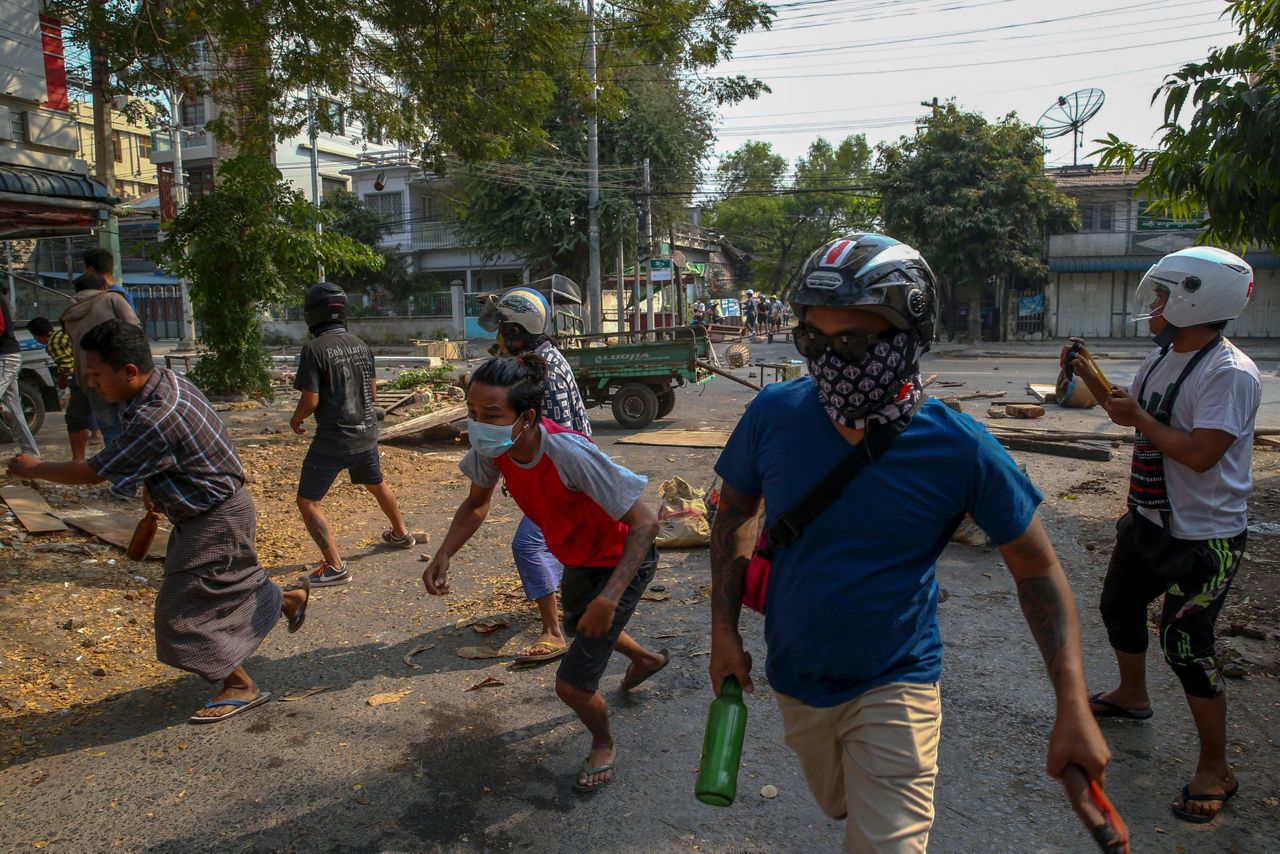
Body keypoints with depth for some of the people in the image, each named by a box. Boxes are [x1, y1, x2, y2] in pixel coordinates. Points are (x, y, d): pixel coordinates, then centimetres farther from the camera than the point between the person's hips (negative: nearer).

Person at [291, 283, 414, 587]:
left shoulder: (315, 349, -16)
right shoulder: (362, 346, 4)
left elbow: (310, 401, -17)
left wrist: (295, 420, 3)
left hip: (333, 438, -7)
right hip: (366, 433, 7)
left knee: (307, 501, 2)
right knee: (376, 484, 29)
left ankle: (335, 567, -2)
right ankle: (401, 534, 46)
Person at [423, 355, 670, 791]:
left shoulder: (569, 453, -40)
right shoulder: (493, 446, -20)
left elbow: (644, 521, -35)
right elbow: (476, 503, 1)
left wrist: (609, 598, -41)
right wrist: (444, 555, -14)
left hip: (622, 561, -8)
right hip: (579, 557, 8)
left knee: (572, 683, -5)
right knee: (576, 626, 34)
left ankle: (604, 746, 31)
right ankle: (646, 658, 66)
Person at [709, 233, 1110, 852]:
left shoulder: (958, 449, -21)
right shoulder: (774, 413, -16)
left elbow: (1036, 568, -9)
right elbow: (734, 512, 1)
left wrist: (1074, 709, -15)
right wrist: (724, 630, -3)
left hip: (894, 685, -3)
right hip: (796, 679, 4)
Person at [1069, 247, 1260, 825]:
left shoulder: (1230, 374, -24)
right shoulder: (1162, 357, 5)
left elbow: (1200, 454, -30)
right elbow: (1131, 409, 19)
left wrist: (1138, 418, -19)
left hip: (1203, 538, -9)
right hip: (1149, 521, 9)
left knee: (1185, 646, -4)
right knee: (1119, 606, 23)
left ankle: (1215, 769, 14)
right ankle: (1132, 695, 49)